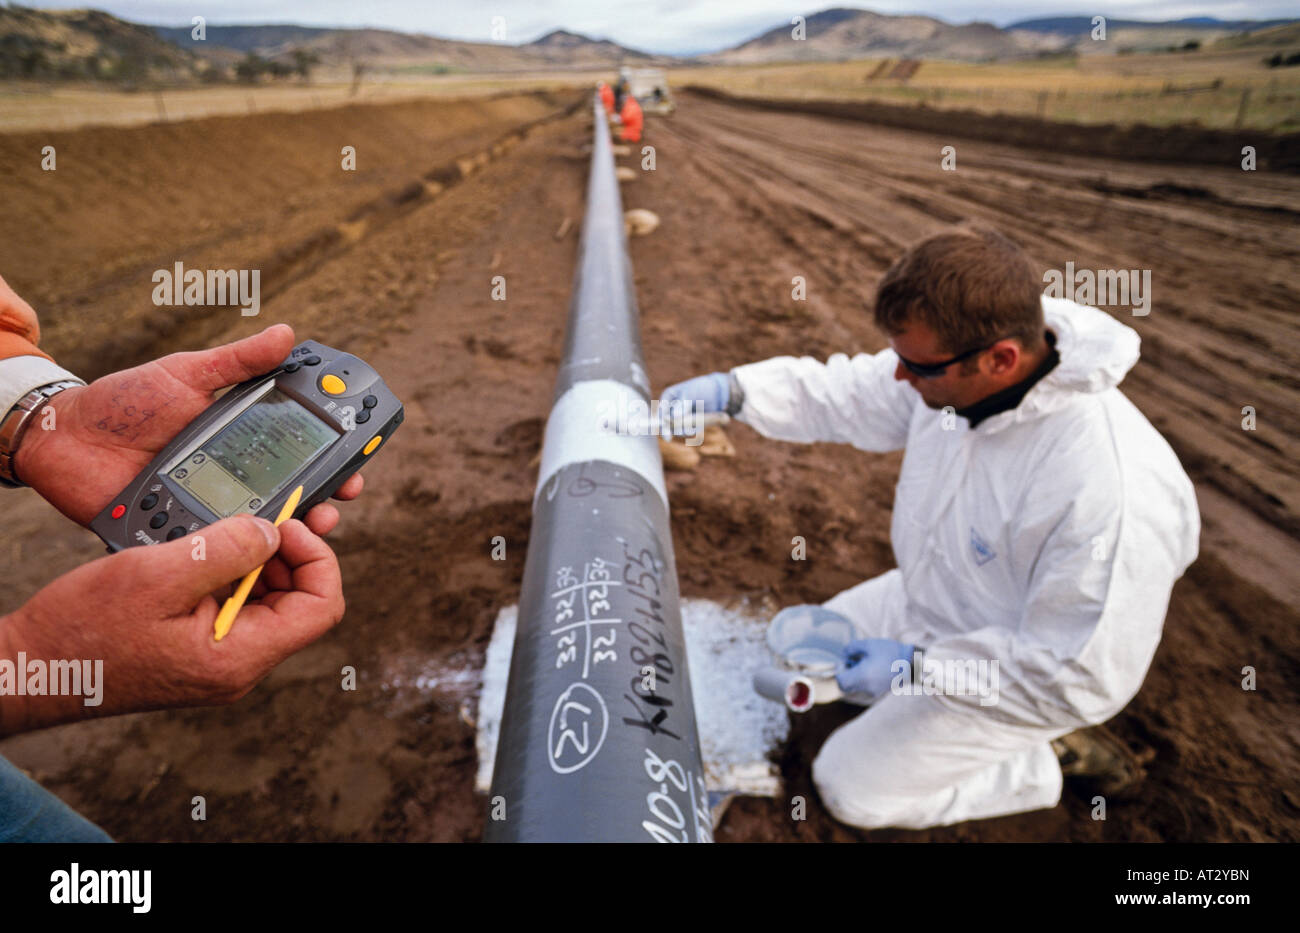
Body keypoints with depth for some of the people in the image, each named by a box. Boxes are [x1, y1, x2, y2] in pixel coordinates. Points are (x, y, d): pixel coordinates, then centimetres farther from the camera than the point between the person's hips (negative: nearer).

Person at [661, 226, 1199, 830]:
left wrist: (919, 666, -27)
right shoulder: (954, 367, -21)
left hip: (1018, 670, -7)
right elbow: (850, 395, -3)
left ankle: (1030, 770, 15)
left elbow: (1084, 678, -31)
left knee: (851, 788, -3)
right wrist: (733, 390, -16)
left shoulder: (1112, 490, -41)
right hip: (929, 597, 7)